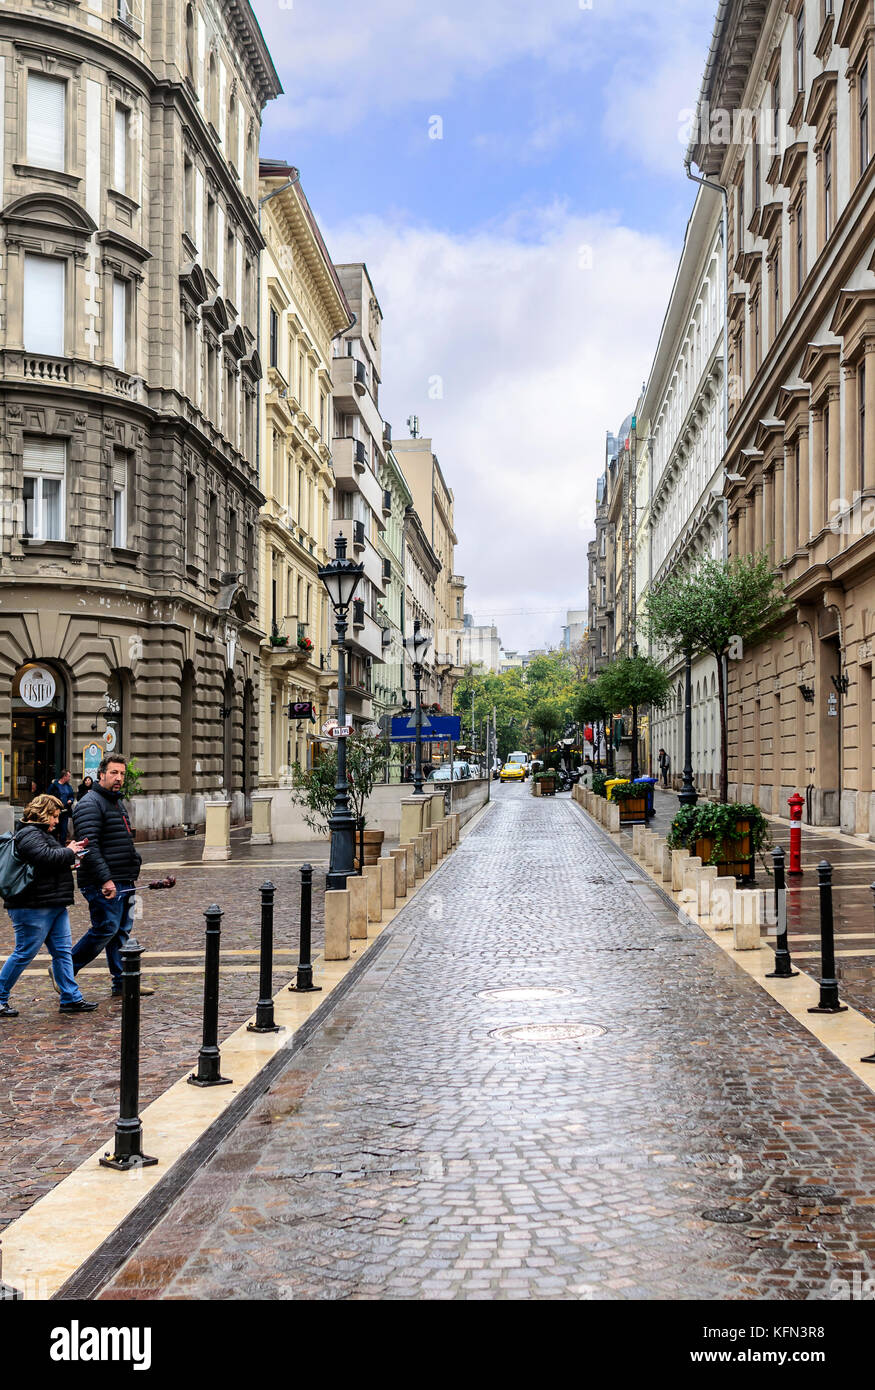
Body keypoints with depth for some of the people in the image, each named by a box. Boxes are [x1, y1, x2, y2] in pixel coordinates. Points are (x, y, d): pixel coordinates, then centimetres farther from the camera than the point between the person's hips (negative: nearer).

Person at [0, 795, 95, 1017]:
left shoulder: (41, 833, 20)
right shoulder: (28, 835, -14)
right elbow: (46, 857, -28)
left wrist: (70, 854, 10)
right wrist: (69, 852, -12)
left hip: (53, 906, 11)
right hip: (33, 908, -11)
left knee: (62, 951, 9)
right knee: (24, 954, -2)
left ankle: (71, 998, 12)